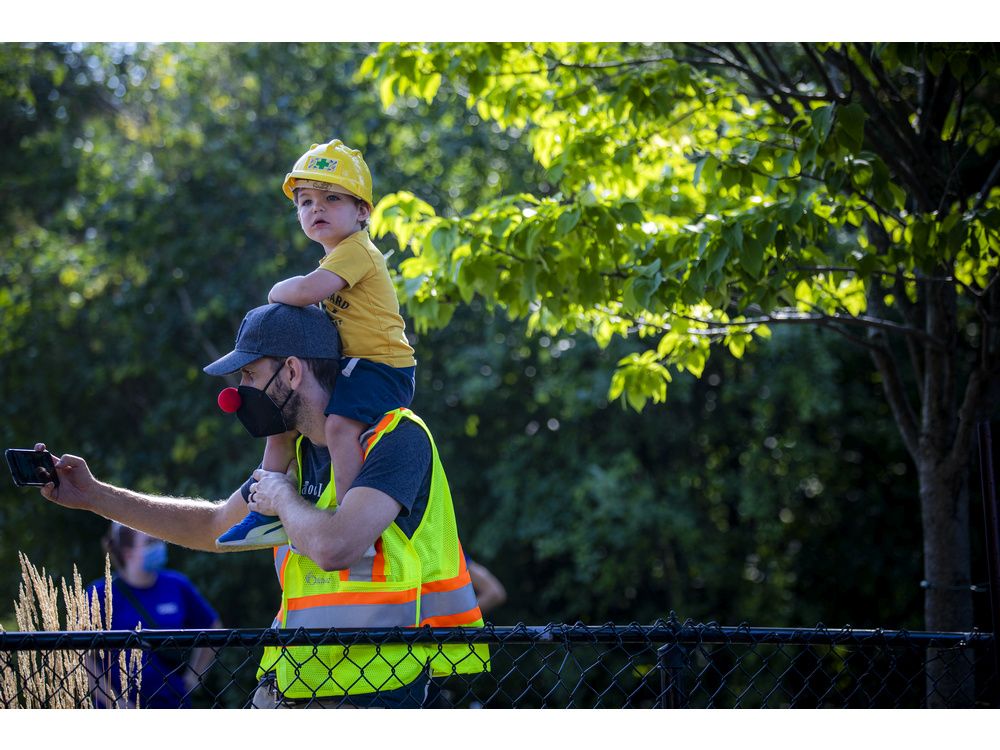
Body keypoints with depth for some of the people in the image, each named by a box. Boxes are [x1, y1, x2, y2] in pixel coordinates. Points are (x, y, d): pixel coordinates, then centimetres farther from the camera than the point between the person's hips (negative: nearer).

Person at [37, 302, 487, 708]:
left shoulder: (397, 439, -13)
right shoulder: (298, 454, 13)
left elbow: (334, 546, -28)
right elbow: (214, 527, 27)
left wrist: (282, 496, -6)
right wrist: (94, 496, 24)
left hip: (367, 695, -7)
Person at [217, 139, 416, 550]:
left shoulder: (355, 250, -14)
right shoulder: (336, 259, 18)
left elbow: (307, 290, -28)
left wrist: (277, 292, -8)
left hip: (381, 364, -11)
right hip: (351, 363, 11)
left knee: (339, 424, -33)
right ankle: (268, 517, 23)